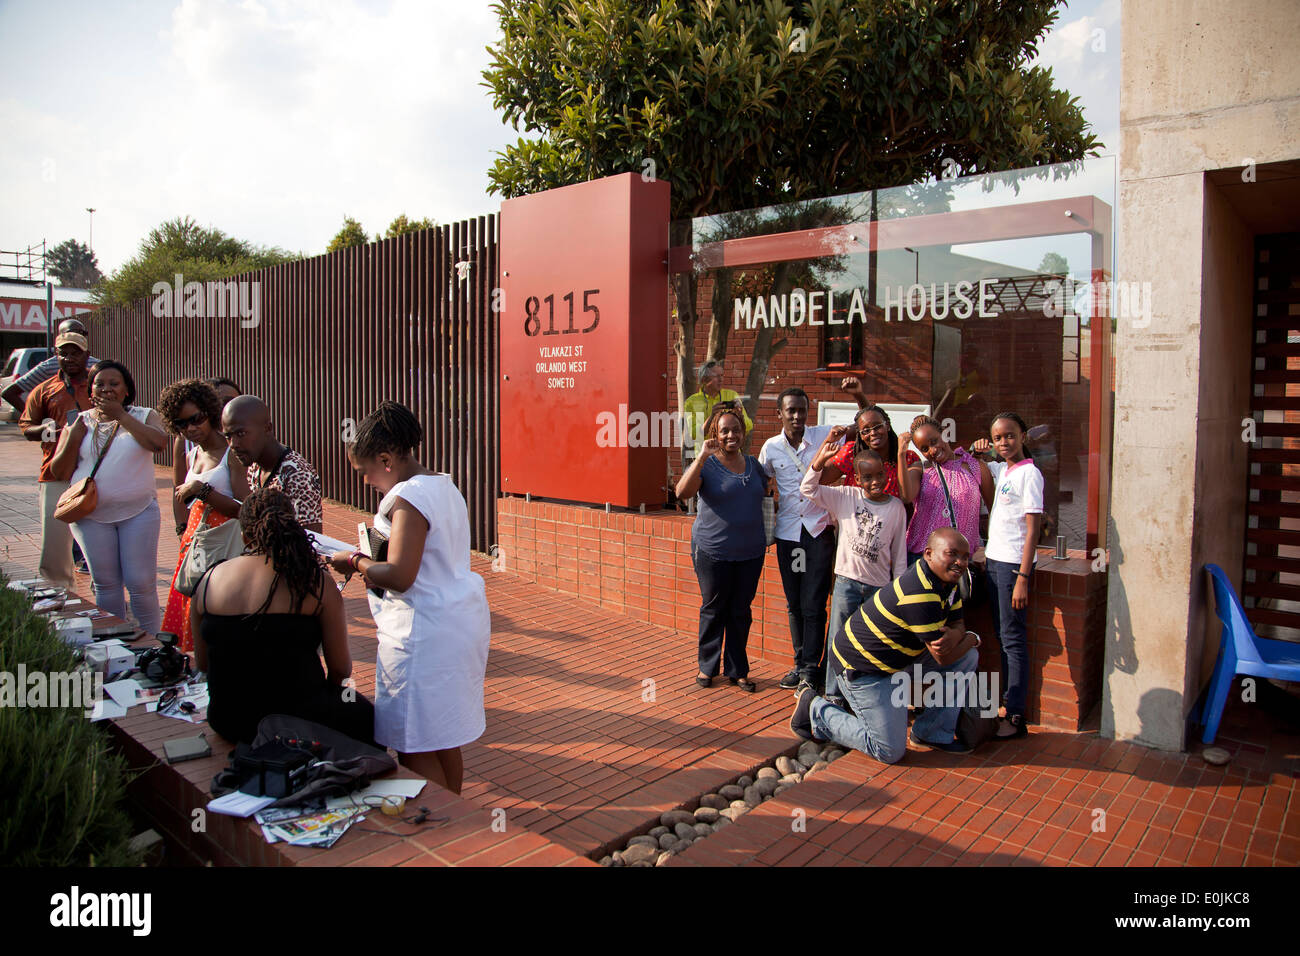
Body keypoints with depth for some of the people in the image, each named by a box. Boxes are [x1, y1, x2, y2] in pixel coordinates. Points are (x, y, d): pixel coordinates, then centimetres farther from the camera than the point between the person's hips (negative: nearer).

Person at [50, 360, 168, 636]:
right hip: (92, 516, 3)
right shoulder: (80, 422, 9)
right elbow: (59, 470, 8)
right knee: (105, 584, 10)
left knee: (141, 583, -3)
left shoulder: (143, 416, 3)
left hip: (138, 512, -2)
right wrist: (74, 439, -8)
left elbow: (158, 443, -20)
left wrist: (121, 415, -17)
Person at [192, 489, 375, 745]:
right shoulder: (316, 582, -12)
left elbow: (202, 663, 9)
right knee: (365, 714, 23)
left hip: (227, 722, 5)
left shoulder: (209, 580, -1)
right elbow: (340, 669, -8)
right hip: (295, 720, -5)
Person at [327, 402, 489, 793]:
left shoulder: (408, 497, -18)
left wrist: (356, 561, -8)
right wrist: (374, 566, 13)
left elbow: (399, 576, -24)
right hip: (459, 623, 10)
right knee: (445, 737, 20)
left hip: (423, 635, -10)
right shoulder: (445, 487, 12)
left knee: (414, 746, 1)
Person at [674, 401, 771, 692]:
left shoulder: (753, 464, 9)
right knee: (713, 609, 8)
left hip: (750, 551, 4)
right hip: (713, 551, -4)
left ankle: (737, 670, 23)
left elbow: (769, 491, 24)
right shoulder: (706, 465, -8)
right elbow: (682, 492, -25)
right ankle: (707, 666, 24)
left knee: (741, 611, 11)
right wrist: (703, 456, -30)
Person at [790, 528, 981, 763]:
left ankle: (933, 734, 15)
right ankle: (817, 711, 6)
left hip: (896, 662, 10)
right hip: (862, 669, -10)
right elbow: (943, 657, -24)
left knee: (968, 658, 5)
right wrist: (972, 638, -4)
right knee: (890, 751, -10)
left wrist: (954, 635, -19)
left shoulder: (945, 579, 1)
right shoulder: (921, 594, -30)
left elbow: (957, 623, 7)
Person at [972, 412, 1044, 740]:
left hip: (1013, 563, -8)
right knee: (1002, 636, 12)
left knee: (1013, 638, -4)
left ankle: (1016, 717, 3)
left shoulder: (1029, 473, -11)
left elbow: (1032, 530, -15)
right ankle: (1008, 707, 21)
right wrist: (975, 453, 11)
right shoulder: (999, 470, 11)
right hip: (993, 559, 8)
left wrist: (1023, 578, -20)